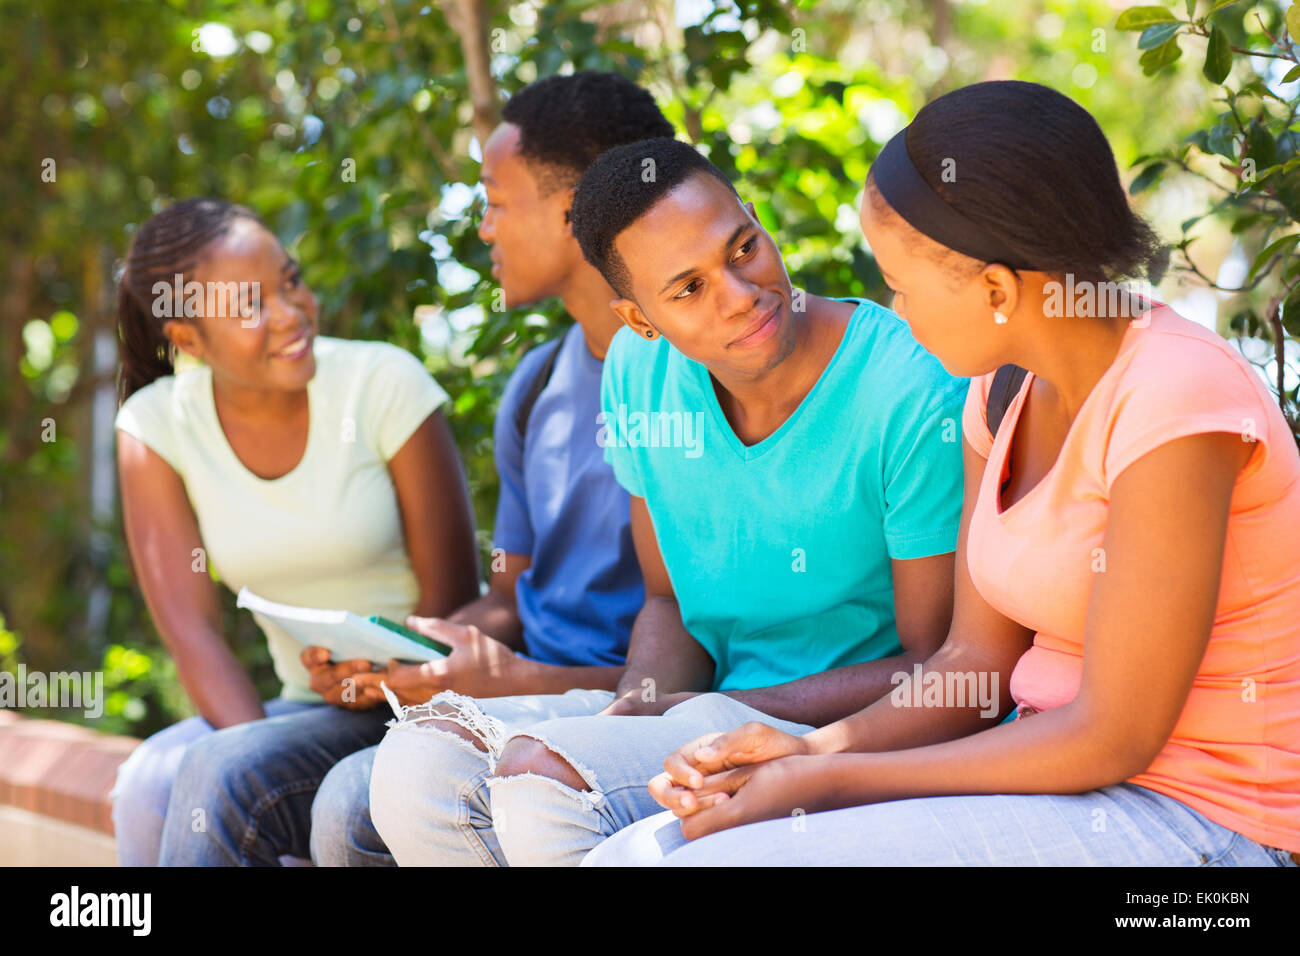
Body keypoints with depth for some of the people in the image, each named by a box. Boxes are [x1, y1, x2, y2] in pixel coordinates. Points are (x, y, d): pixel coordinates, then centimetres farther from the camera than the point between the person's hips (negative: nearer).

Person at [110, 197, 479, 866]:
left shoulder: (383, 383, -11)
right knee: (151, 782, -24)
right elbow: (190, 627, -9)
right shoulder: (155, 426, -3)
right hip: (310, 707, 4)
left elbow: (450, 600, -9)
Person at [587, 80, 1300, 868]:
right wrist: (811, 751, -9)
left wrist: (823, 783, -16)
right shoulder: (1007, 392, 7)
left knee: (713, 862, -22)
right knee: (635, 856, -5)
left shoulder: (1175, 402, -20)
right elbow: (974, 663, 9)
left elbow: (1114, 736, -20)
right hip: (1060, 780, 8)